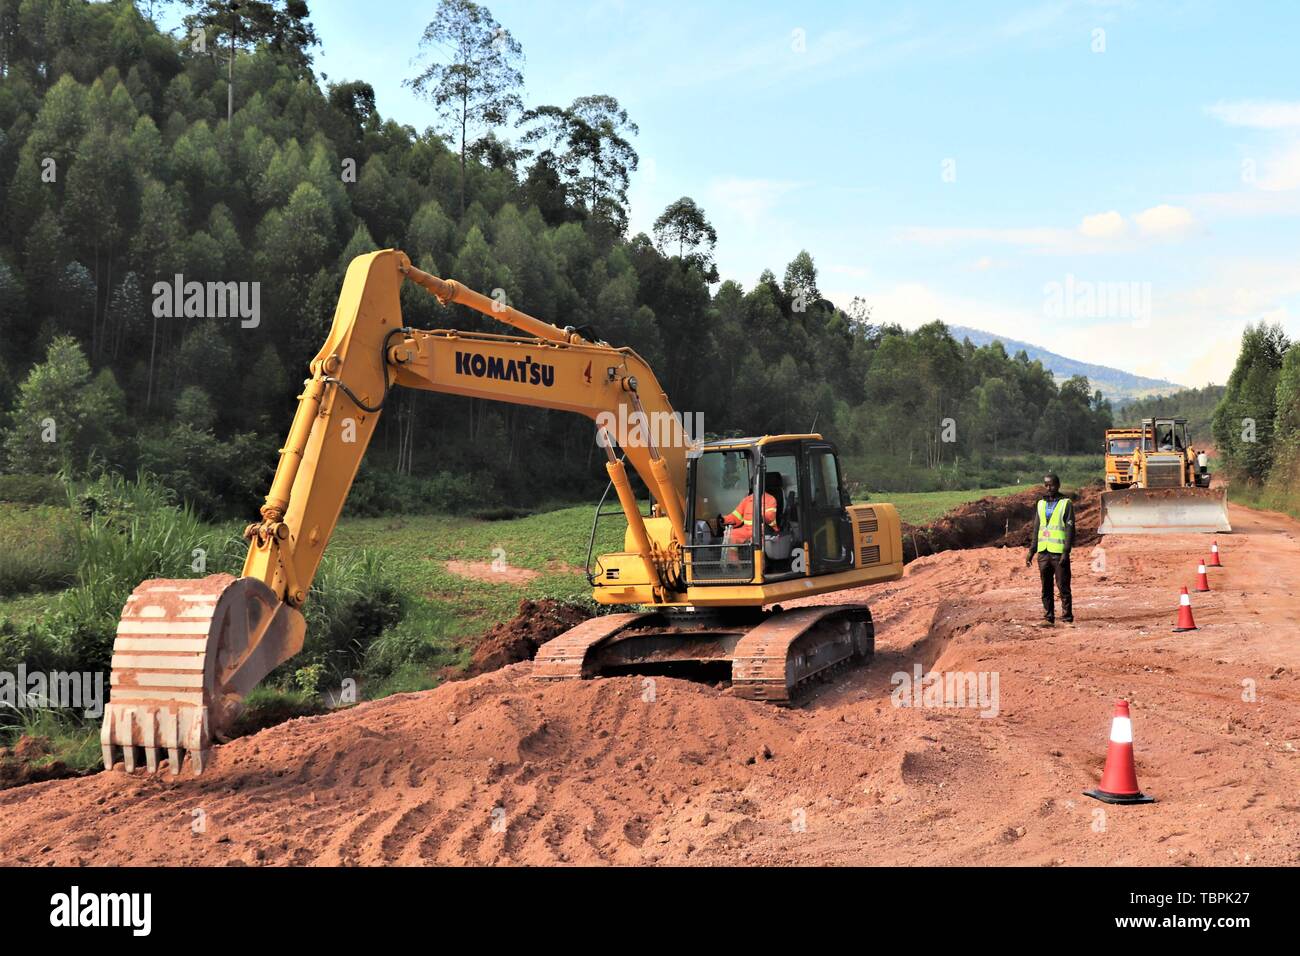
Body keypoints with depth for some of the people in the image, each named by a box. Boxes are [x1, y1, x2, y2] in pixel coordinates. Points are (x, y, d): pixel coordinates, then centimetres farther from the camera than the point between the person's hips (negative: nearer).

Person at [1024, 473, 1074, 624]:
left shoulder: (1066, 504, -1)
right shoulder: (1041, 504, 14)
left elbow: (1070, 529, -6)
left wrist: (1066, 552, -13)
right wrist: (1031, 551, 11)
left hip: (1059, 552, -5)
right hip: (1043, 552, 5)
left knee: (1063, 586, -2)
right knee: (1046, 587, 7)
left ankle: (1067, 617, 3)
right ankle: (1048, 616, 13)